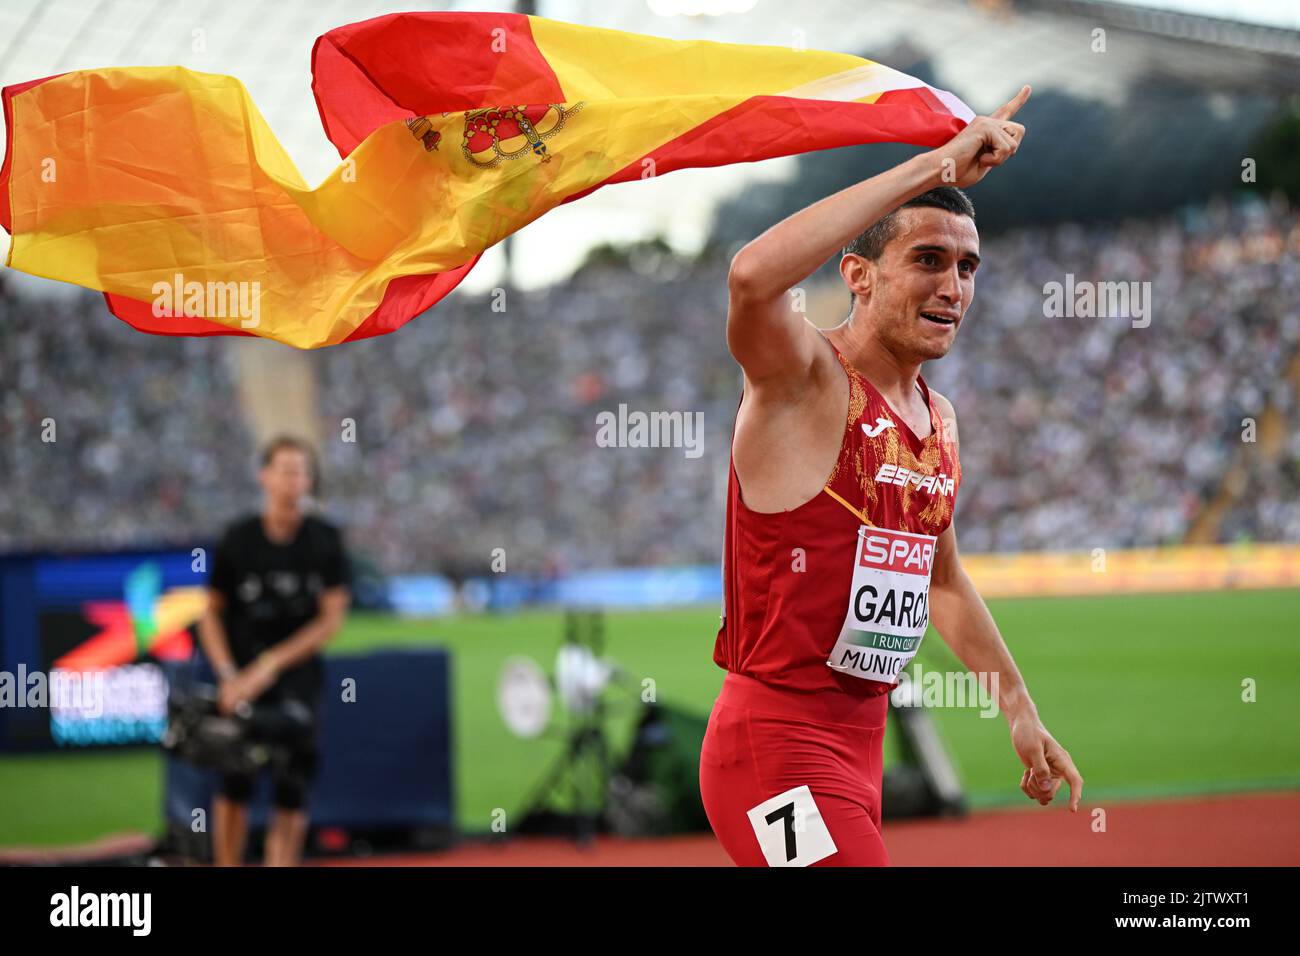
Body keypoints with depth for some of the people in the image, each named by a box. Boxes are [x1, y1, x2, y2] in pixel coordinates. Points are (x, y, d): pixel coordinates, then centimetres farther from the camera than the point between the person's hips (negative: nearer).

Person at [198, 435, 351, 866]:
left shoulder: (324, 540, 0)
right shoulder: (239, 538, 1)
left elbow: (332, 617, -3)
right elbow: (212, 613, 5)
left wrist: (271, 665, -10)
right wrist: (228, 675, -9)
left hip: (298, 668, 0)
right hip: (243, 669, 0)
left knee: (292, 783, -6)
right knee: (234, 779, -7)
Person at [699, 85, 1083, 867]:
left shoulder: (940, 419, 13)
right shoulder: (808, 378, -12)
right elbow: (754, 276, -35)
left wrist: (1020, 711, 31)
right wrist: (934, 167, -31)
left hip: (860, 738, 9)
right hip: (777, 741, -9)